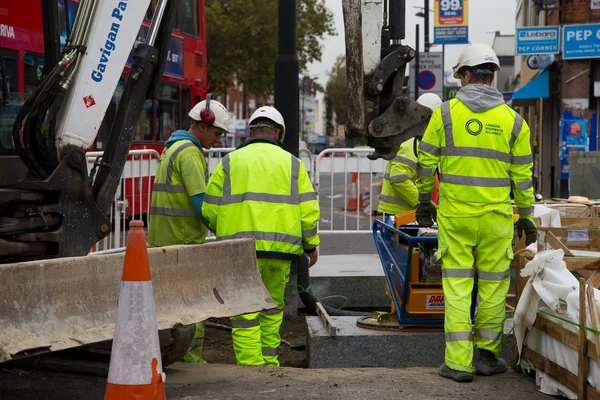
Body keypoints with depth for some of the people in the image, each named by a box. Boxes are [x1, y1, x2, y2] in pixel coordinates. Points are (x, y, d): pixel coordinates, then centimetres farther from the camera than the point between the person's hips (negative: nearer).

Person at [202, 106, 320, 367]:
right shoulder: (292, 163, 12)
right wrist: (311, 245, 18)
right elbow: (308, 210, 5)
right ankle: (269, 364, 23)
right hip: (280, 248, 2)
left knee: (245, 314, -1)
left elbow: (210, 210, 5)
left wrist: (226, 233, 25)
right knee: (272, 308, 18)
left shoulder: (230, 162, 8)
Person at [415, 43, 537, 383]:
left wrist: (424, 201, 15)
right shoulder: (512, 120, 1)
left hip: (454, 215, -1)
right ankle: (488, 355, 20)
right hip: (495, 216, 1)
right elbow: (522, 175, 4)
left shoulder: (446, 113, -2)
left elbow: (426, 162, 1)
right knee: (493, 285, 11)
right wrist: (526, 215, 14)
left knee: (457, 285, 4)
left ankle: (459, 361, 2)